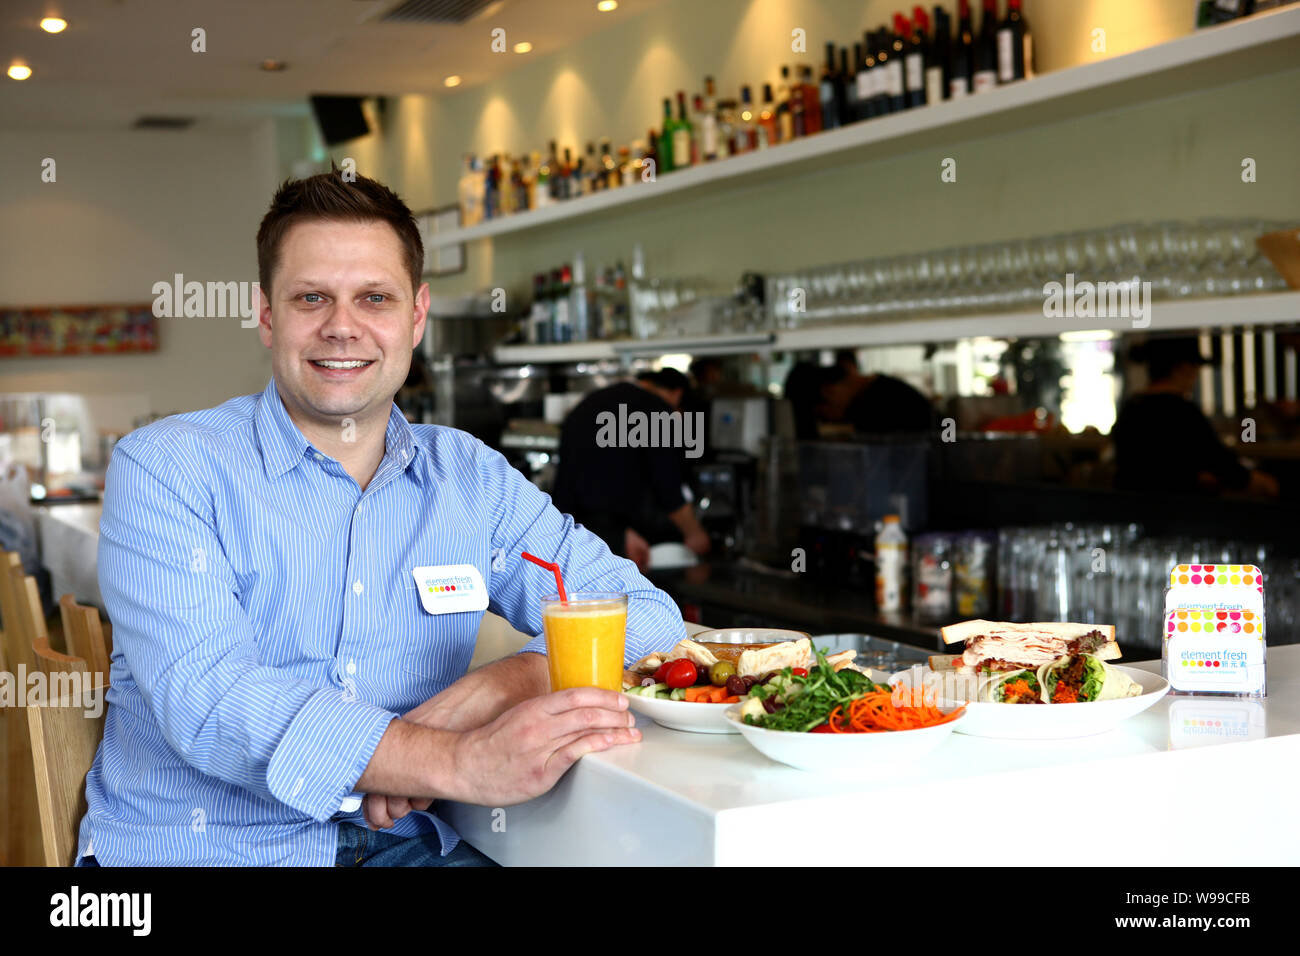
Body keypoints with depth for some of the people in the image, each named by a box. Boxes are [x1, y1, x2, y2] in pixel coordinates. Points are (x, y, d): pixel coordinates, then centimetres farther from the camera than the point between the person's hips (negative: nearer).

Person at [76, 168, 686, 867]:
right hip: (188, 848, -3)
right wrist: (461, 763, -29)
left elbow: (645, 612, 6)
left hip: (400, 842, 3)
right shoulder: (164, 469, -3)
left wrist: (488, 691, -14)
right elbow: (205, 696, -17)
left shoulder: (472, 480, 10)